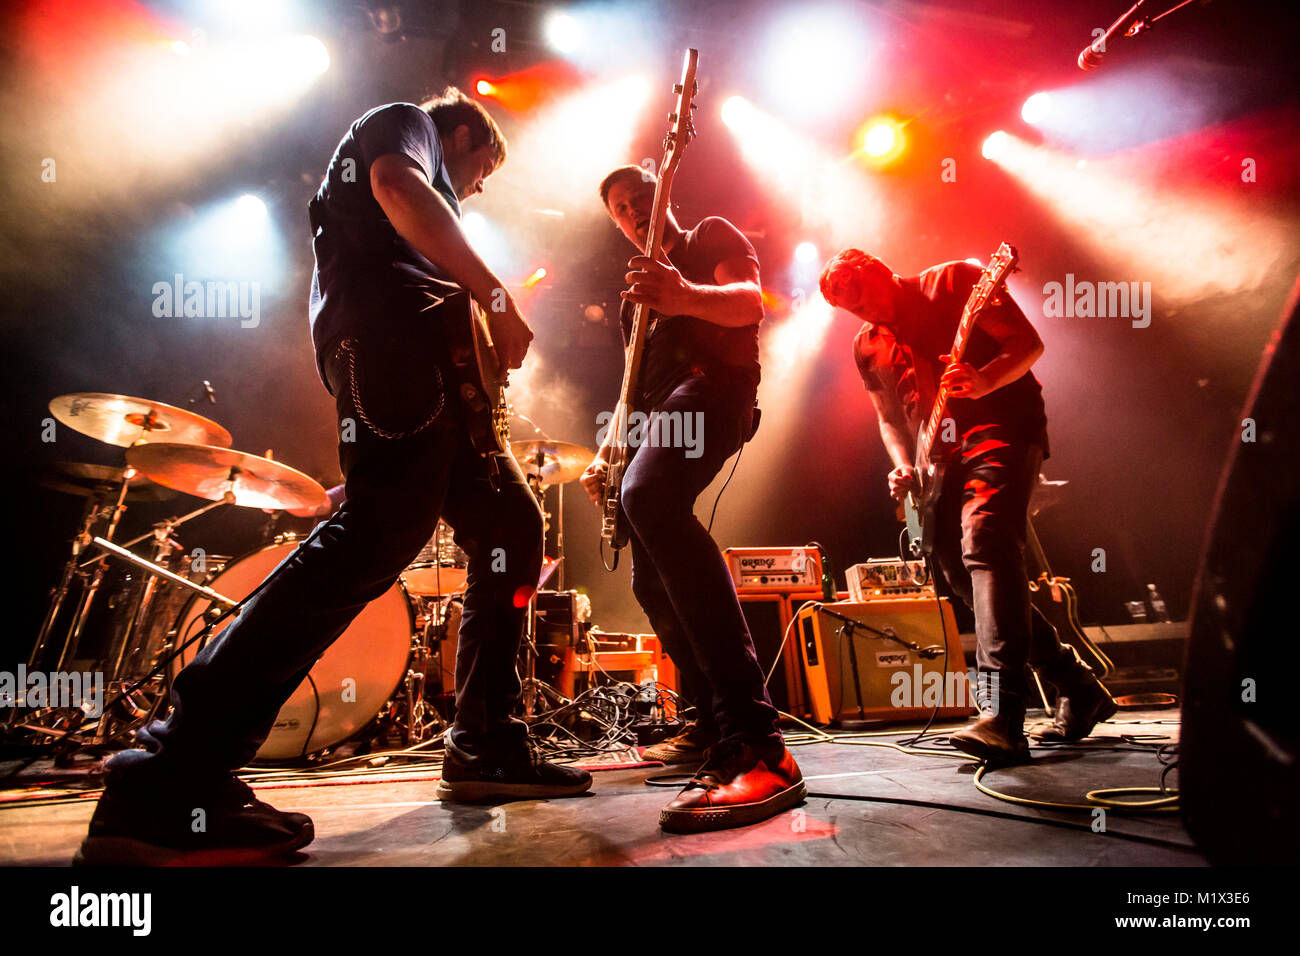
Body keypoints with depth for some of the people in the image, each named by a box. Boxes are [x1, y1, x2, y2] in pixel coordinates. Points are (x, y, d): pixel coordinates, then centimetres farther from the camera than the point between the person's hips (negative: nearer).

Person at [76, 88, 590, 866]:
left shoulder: (430, 186, 41)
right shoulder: (404, 122, 17)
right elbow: (399, 188, -8)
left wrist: (487, 326, 19)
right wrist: (497, 297, -9)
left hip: (431, 367, 10)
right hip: (389, 337, -10)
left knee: (512, 527, 5)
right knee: (385, 528, -26)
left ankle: (485, 744, 5)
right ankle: (173, 779, -29)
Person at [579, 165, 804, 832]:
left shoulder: (711, 237, 11)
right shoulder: (637, 292, 33)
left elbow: (750, 302, -10)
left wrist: (684, 296, -31)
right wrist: (607, 450, 19)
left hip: (711, 382, -10)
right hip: (659, 407, 10)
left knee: (647, 495, -38)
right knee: (650, 578, 6)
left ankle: (758, 745, -45)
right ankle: (712, 725, 21)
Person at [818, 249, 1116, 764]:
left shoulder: (954, 281, 0)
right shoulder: (867, 346, 16)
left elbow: (1029, 343, -5)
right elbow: (890, 419, 22)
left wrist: (984, 381, -23)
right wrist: (903, 467, 2)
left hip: (1001, 426, -7)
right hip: (942, 456, 7)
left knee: (983, 540, -28)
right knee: (961, 572, 2)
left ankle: (1002, 717, -34)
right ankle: (1078, 689, 17)